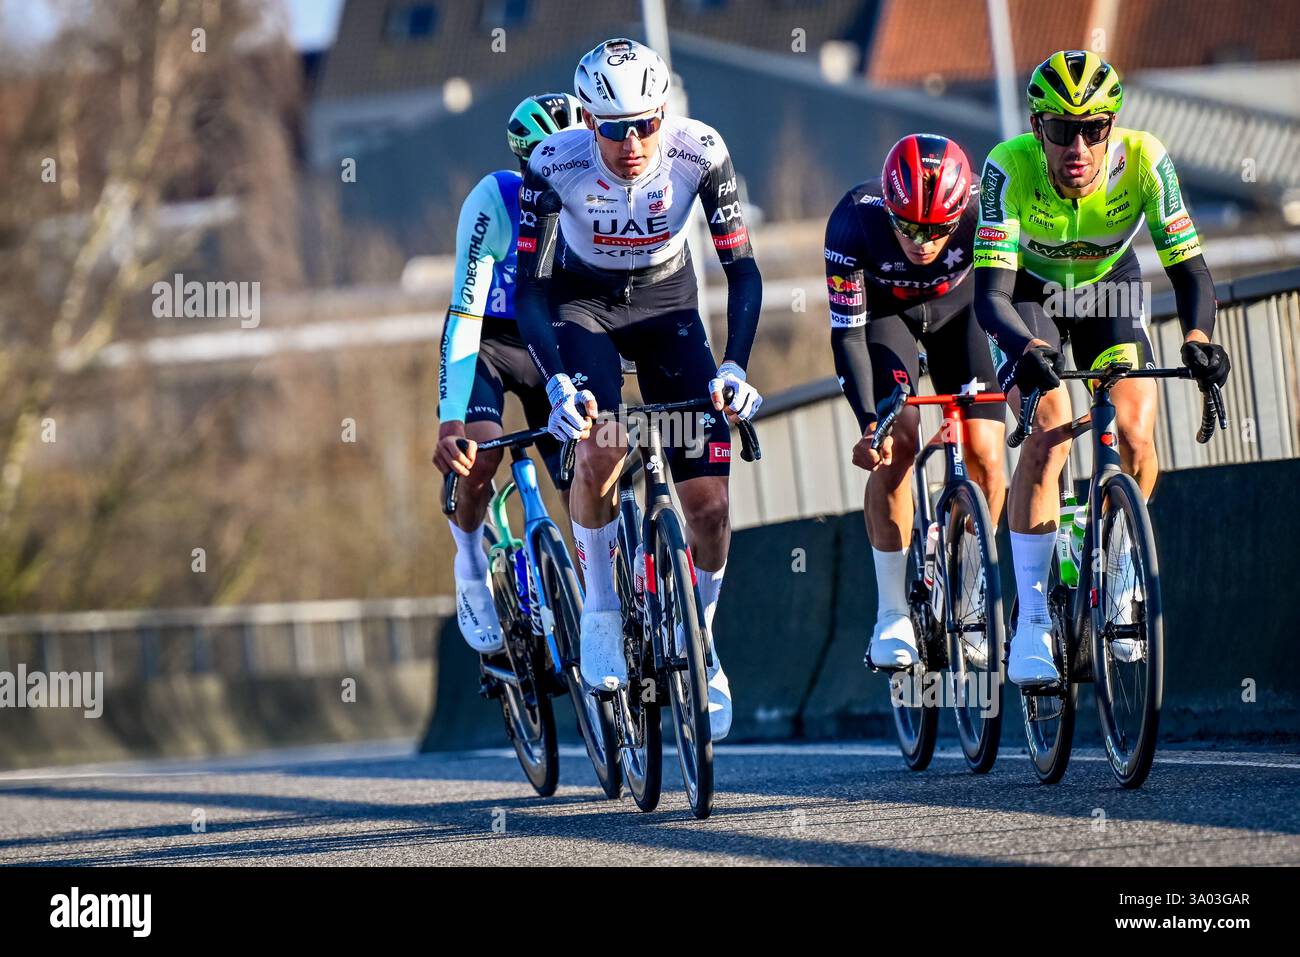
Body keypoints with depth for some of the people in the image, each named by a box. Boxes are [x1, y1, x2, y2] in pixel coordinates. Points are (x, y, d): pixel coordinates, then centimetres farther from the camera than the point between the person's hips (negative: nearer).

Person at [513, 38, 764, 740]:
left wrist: (733, 367, -33)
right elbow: (531, 288, -26)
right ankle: (599, 616, -10)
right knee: (601, 445, -31)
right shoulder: (556, 164, -29)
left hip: (665, 302, 2)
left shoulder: (699, 151, -26)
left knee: (710, 500, -9)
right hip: (581, 303, -1)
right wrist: (558, 384, -40)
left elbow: (742, 268, -20)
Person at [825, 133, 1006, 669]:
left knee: (984, 453, -12)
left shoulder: (983, 213, -36)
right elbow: (847, 333, -30)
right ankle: (892, 616, -12)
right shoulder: (854, 222, -37)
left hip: (959, 307, 1)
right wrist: (868, 421, -39)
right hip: (884, 309, -1)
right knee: (896, 442, -21)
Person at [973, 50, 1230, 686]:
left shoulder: (1143, 161, -30)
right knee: (1050, 431, -24)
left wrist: (1198, 335, -50)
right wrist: (1029, 349, -57)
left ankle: (1121, 574, 13)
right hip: (1029, 294, -2)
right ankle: (1031, 622, -18)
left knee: (1135, 437, -17)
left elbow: (1189, 267, -29)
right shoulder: (1009, 168, -34)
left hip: (1107, 286, 2)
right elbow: (990, 294, -37)